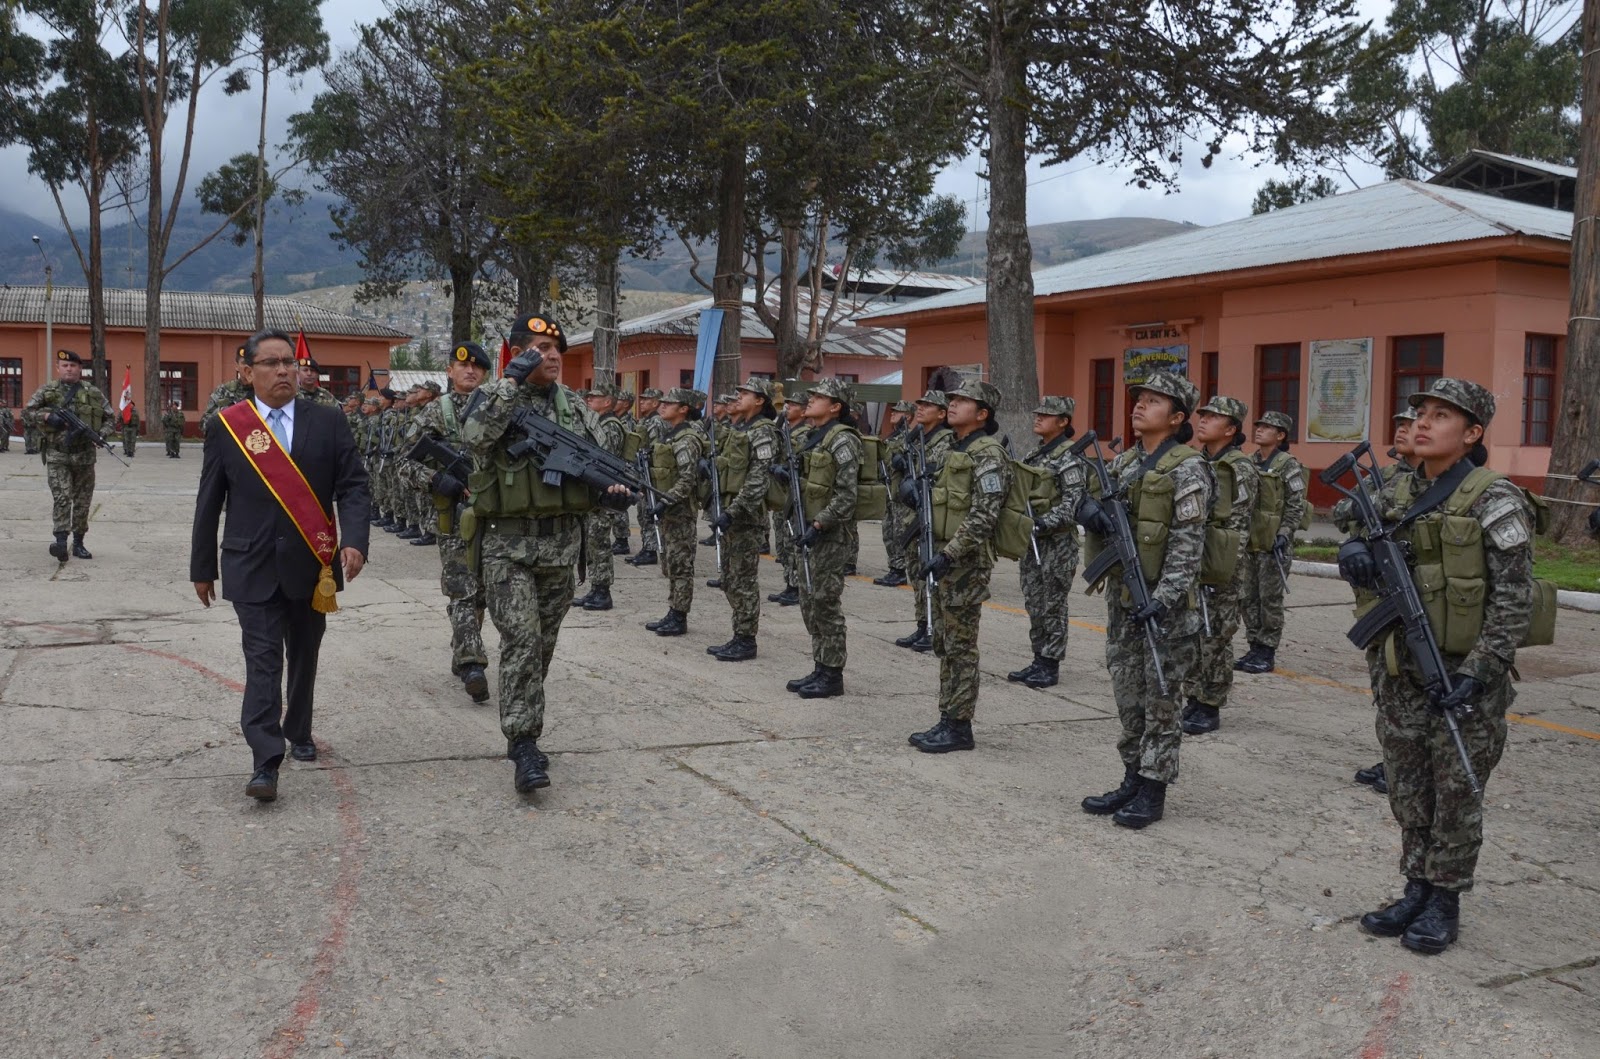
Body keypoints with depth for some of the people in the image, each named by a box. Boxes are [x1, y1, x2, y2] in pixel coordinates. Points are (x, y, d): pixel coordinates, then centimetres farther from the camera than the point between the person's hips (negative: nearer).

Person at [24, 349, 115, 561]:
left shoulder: (93, 393, 6)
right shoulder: (47, 391, 3)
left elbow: (109, 418, 12)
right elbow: (26, 412, 5)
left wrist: (99, 434, -6)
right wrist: (47, 416, -13)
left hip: (84, 455, 2)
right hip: (56, 455, -2)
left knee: (83, 500, 7)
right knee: (61, 498, -13)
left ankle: (78, 543, 17)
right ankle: (61, 542, -19)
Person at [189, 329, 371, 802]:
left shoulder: (328, 422, 1)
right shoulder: (226, 426, 0)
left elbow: (353, 486, -3)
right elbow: (209, 502, 4)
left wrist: (355, 541, -19)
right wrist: (202, 567, 7)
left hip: (311, 565, 2)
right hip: (252, 567, -2)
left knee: (304, 656, 16)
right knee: (263, 660, -7)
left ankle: (298, 732, 36)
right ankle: (265, 763, -7)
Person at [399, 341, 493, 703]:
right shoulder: (434, 412, 2)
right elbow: (405, 460, 0)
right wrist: (436, 479, -15)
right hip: (454, 513, -4)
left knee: (481, 590, 10)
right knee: (462, 589, -9)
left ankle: (462, 656, 24)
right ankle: (471, 665, -13)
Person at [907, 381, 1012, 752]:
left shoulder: (988, 454, -13)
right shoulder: (954, 450, 16)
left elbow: (984, 516, -20)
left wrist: (949, 555, -23)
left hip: (967, 563, -9)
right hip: (944, 559, 9)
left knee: (961, 647, -3)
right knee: (945, 645, 12)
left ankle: (959, 727, 4)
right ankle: (948, 720, 20)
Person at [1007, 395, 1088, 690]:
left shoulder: (1069, 457, -11)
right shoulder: (1034, 455, 14)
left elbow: (1072, 503, -18)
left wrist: (1043, 524, -26)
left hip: (1058, 541, -8)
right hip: (1031, 539, 8)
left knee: (1053, 605, -1)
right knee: (1034, 603, 11)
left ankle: (1050, 665, 6)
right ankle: (1039, 660, 19)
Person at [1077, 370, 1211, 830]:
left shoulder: (1186, 469, -10)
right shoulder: (1123, 460, 12)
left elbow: (1188, 543, -16)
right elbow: (1086, 501, 15)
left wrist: (1163, 599, -24)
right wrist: (1091, 508, -10)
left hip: (1164, 600, -7)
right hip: (1121, 595, 7)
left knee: (1160, 700, 2)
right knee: (1128, 694, 13)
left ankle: (1153, 791, 10)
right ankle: (1132, 780, 24)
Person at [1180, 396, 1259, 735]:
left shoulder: (1240, 469, -10)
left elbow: (1238, 526, -13)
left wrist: (1225, 573, -17)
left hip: (1218, 567, -7)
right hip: (1188, 563, 7)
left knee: (1215, 639, 0)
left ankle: (1210, 709, 8)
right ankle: (1193, 702, 21)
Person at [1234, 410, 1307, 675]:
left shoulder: (1288, 466, -7)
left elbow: (1296, 506, -10)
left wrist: (1284, 534, -19)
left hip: (1274, 544, -7)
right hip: (1248, 542, 7)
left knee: (1270, 598, -1)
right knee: (1247, 597, 9)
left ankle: (1267, 653, 5)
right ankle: (1255, 648, 18)